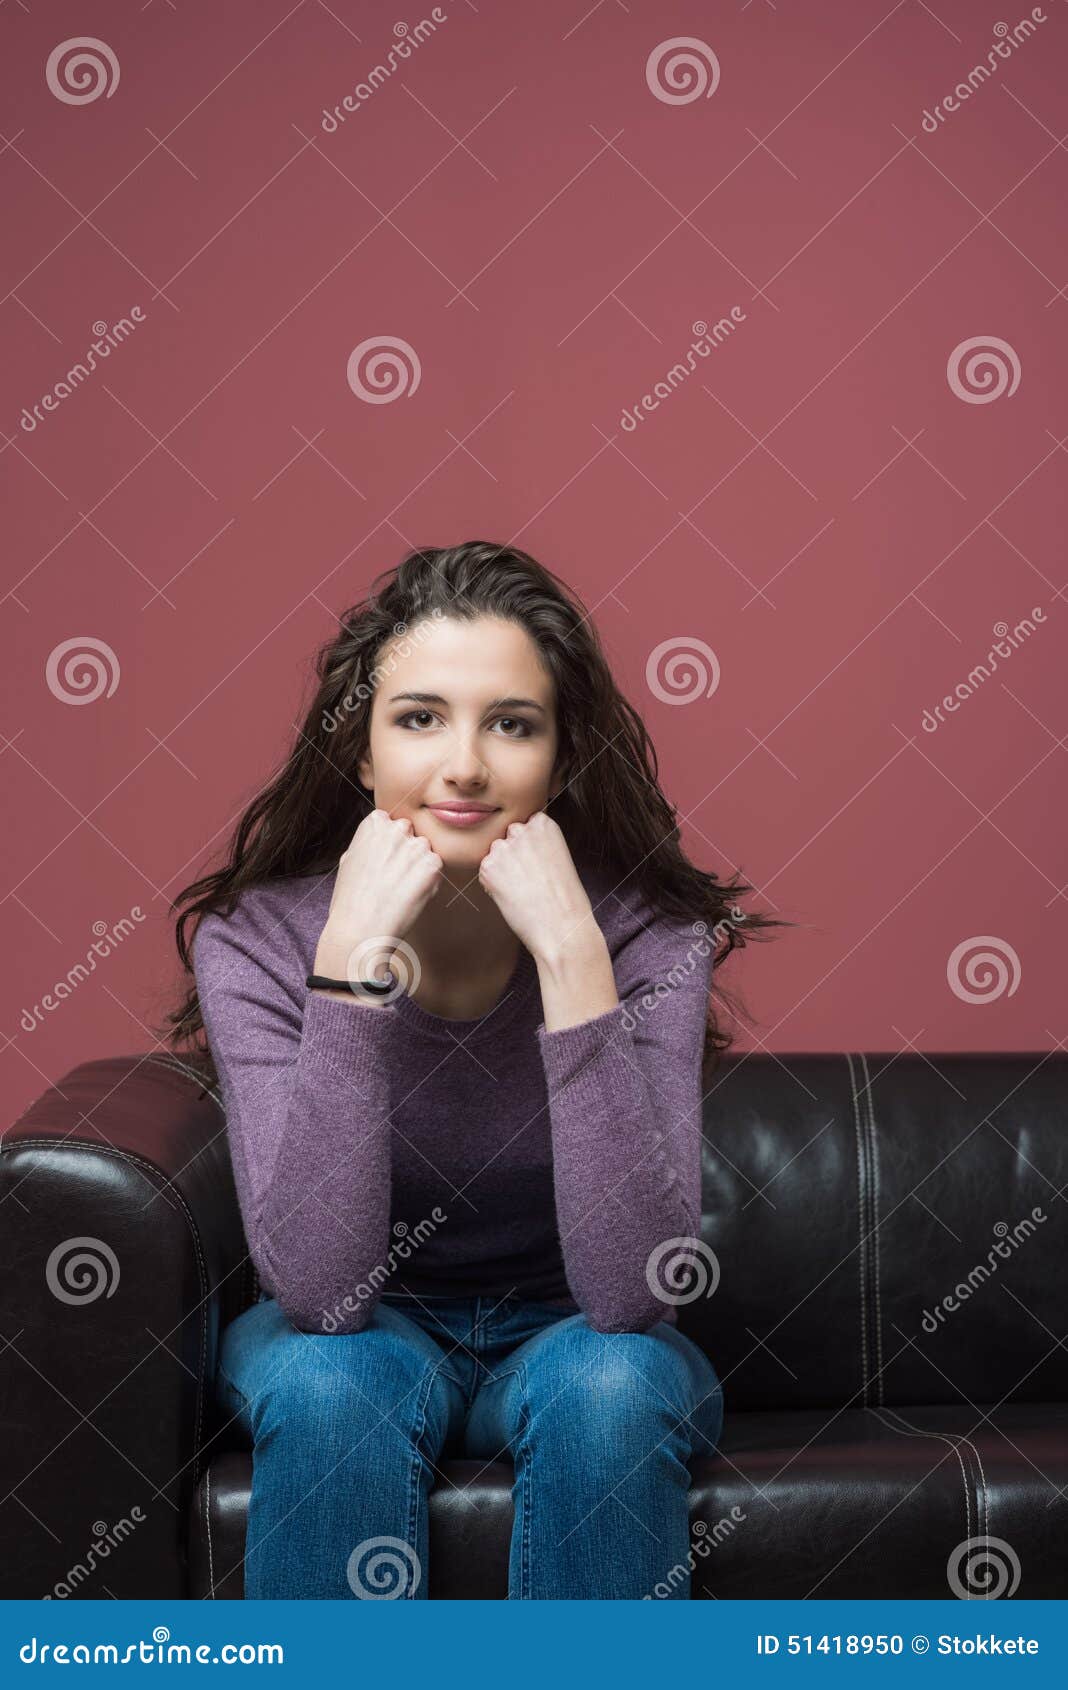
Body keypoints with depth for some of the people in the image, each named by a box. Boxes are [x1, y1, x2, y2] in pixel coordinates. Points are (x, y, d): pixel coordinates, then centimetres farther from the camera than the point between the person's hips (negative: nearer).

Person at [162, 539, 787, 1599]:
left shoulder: (650, 934, -20)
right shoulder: (254, 937, -19)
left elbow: (630, 1292, -30)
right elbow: (318, 1285, -28)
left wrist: (570, 953, -36)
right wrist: (353, 954, -35)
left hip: (566, 1333, 1)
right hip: (358, 1331, 0)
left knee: (614, 1384, -31)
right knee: (332, 1379, -32)